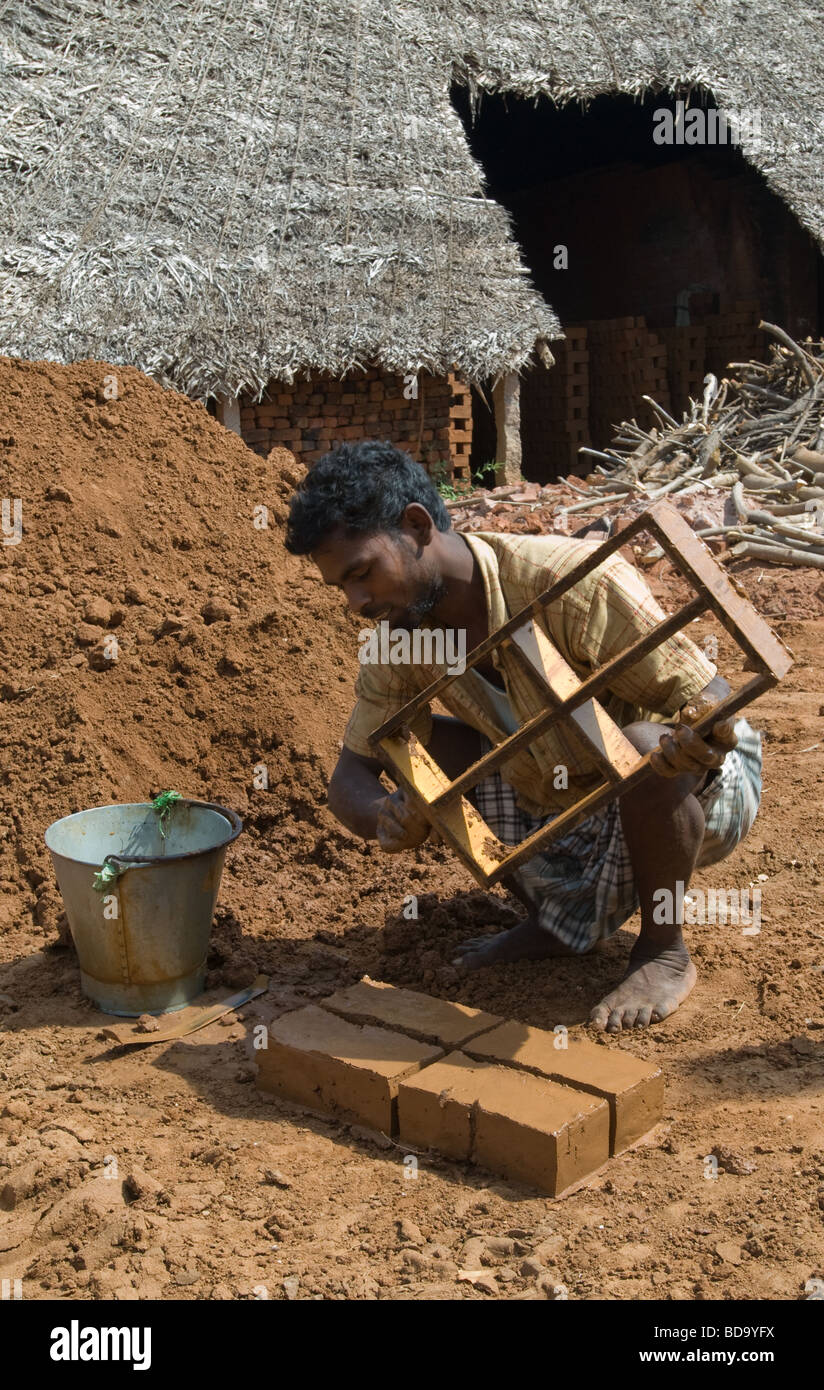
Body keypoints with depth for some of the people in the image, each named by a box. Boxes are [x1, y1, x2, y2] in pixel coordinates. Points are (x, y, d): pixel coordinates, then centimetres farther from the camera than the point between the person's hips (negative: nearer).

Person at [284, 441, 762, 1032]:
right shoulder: (399, 638, -12)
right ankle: (557, 920, 4)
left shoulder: (577, 584, -31)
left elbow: (716, 706, -27)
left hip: (701, 790, -5)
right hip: (561, 804, 6)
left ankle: (665, 950, -11)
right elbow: (351, 776, -6)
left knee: (643, 746, -39)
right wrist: (387, 816, -30)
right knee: (416, 746, -10)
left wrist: (699, 742, -52)